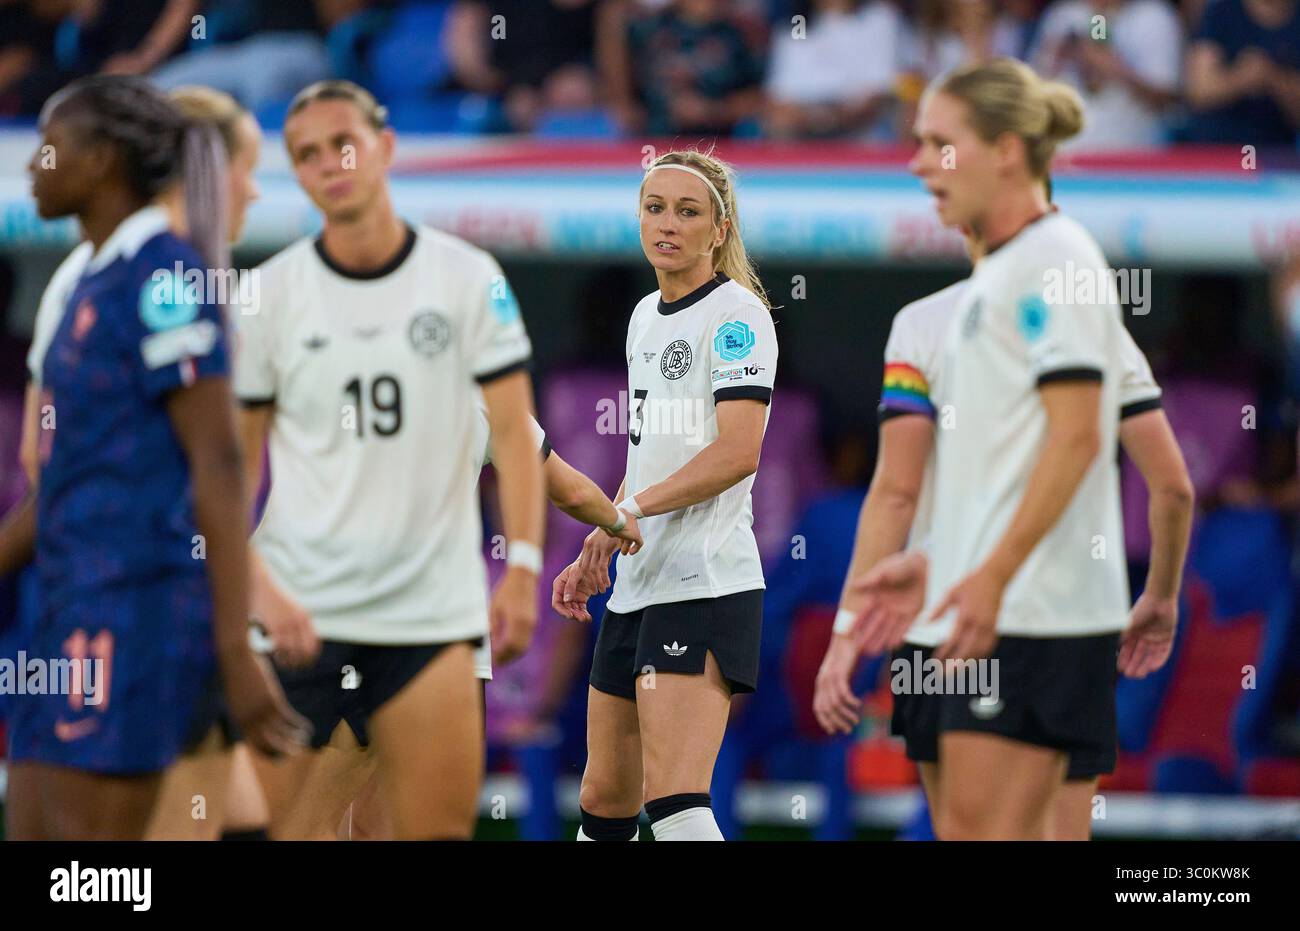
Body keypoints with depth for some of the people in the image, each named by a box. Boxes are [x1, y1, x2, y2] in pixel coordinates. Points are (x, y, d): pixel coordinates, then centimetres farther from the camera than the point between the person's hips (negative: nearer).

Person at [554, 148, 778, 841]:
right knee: (604, 800, 12)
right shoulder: (645, 317, 17)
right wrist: (595, 555, 20)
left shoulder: (735, 315, -9)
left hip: (706, 587, -9)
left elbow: (738, 452, -20)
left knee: (674, 802, -19)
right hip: (636, 589, 9)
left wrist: (629, 511, -20)